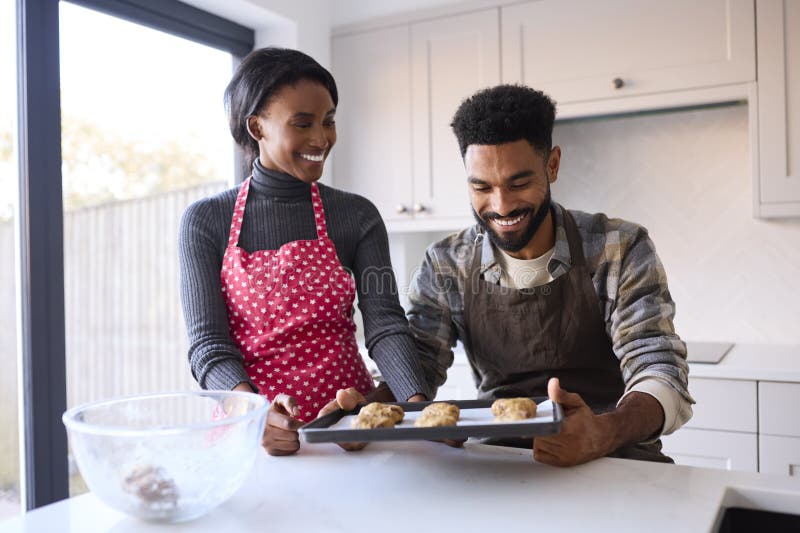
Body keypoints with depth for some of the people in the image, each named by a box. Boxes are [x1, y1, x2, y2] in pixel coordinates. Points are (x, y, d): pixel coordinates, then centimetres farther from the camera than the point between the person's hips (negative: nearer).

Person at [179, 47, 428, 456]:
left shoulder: (358, 216, 4)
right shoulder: (206, 221, 1)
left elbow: (385, 325, -4)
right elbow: (208, 344, -5)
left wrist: (418, 404, -22)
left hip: (350, 418, 1)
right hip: (248, 429, 0)